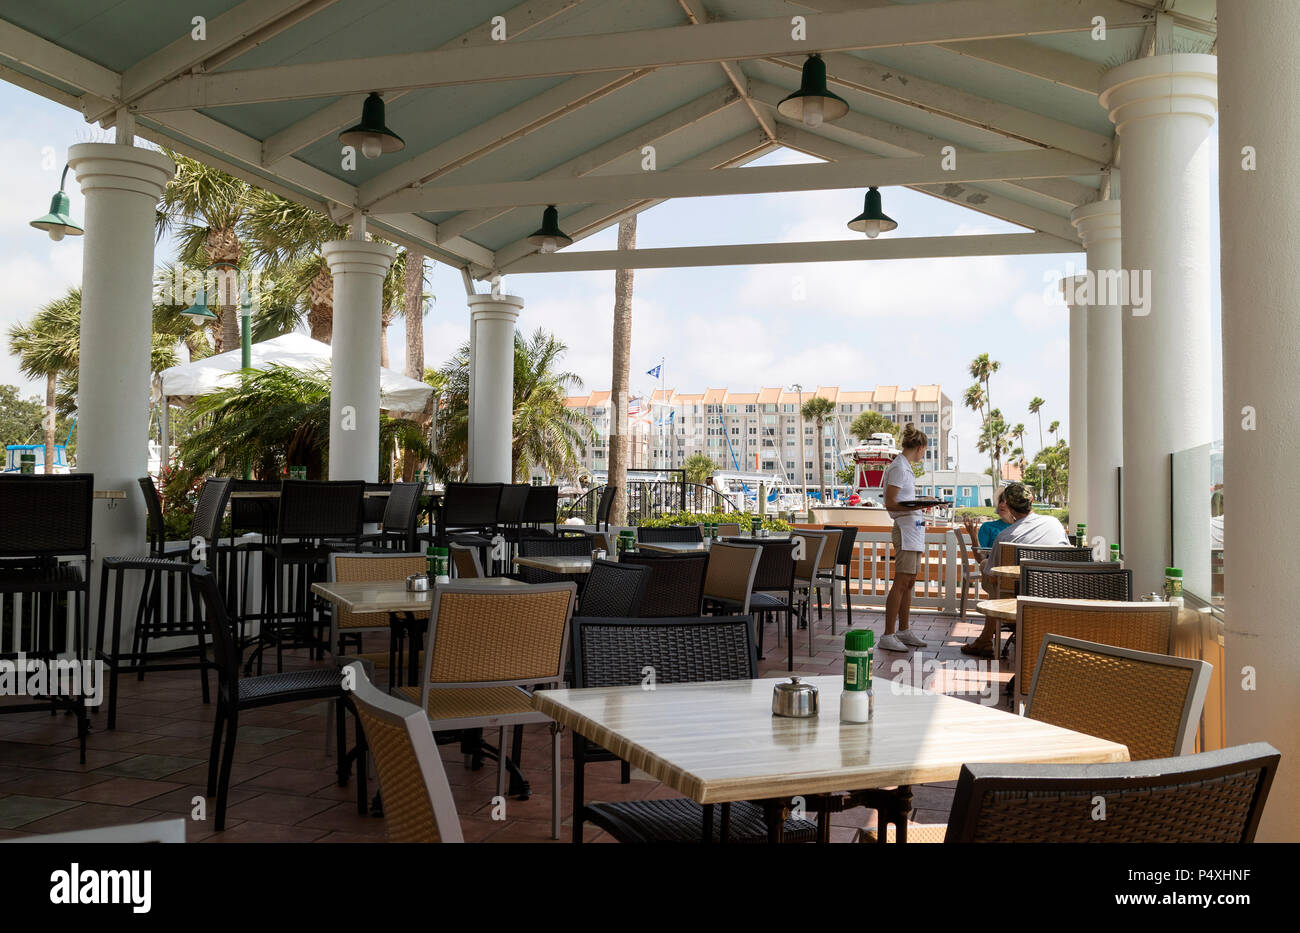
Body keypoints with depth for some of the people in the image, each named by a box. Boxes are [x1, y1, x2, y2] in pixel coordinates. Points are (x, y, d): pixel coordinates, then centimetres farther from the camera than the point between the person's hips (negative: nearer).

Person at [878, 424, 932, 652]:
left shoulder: (905, 466, 17)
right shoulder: (899, 468, -12)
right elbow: (890, 503, -18)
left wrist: (922, 505, 34)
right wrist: (917, 506, -29)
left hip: (914, 527, 10)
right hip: (905, 528, -10)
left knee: (910, 582, 12)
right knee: (900, 583, -11)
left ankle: (904, 631, 20)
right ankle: (888, 636, -10)